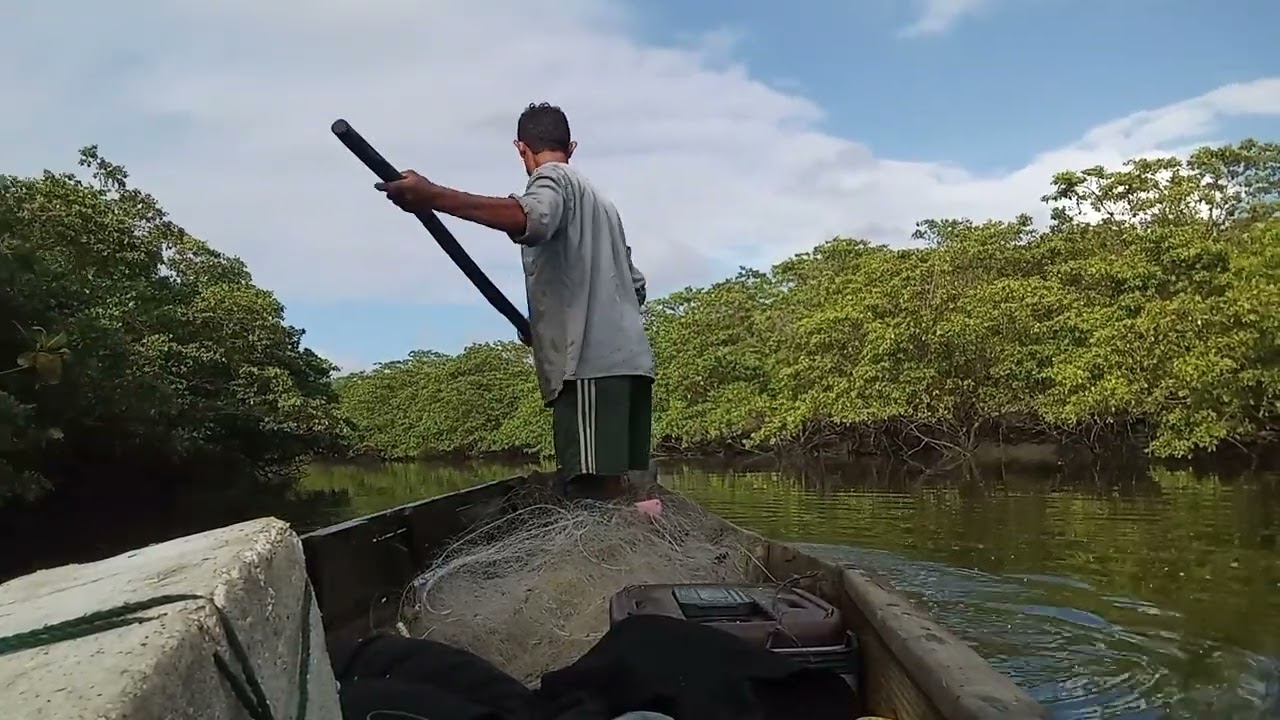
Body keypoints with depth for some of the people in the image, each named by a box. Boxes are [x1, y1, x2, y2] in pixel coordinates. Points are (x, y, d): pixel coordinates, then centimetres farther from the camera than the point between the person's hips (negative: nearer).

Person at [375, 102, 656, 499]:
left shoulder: (553, 179, 5)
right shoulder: (598, 198, 31)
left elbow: (531, 219, -22)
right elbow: (635, 286, 30)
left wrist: (433, 197, -31)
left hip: (591, 363, -9)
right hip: (628, 360, 9)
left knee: (603, 496, -15)